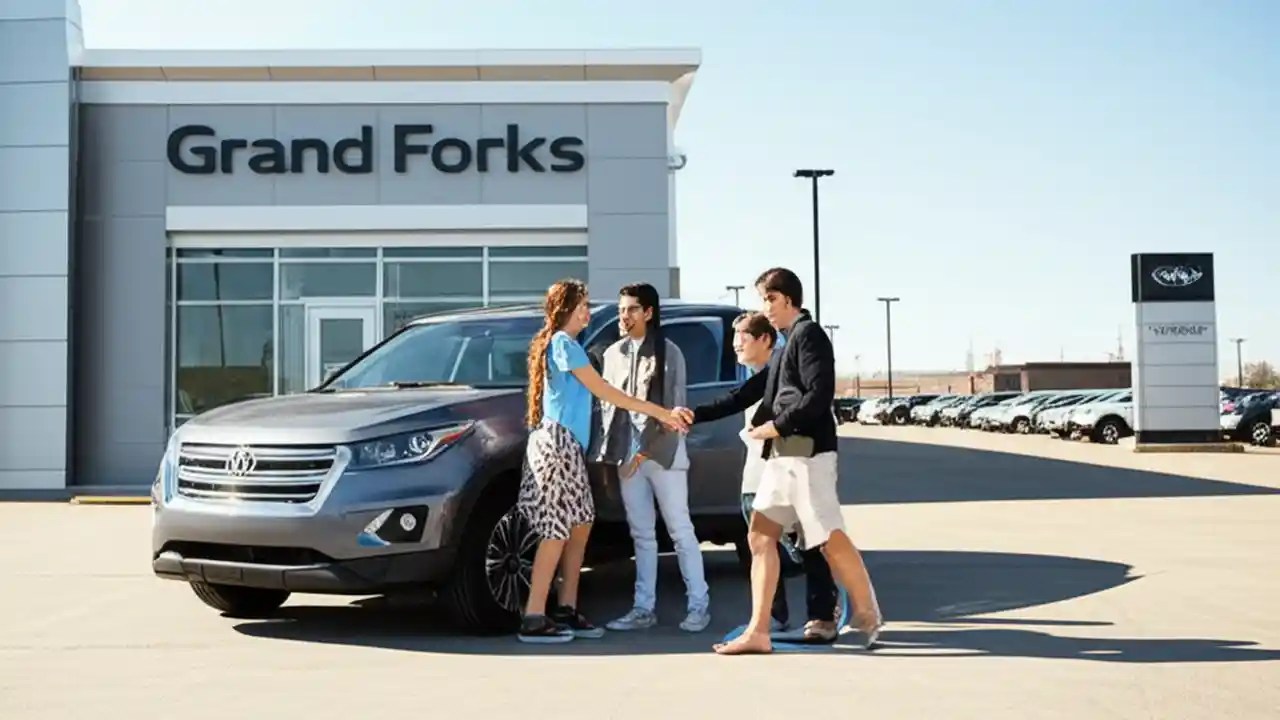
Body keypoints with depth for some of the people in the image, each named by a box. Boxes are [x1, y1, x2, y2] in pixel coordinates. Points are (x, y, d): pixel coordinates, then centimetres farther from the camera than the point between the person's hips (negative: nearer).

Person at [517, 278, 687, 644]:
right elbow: (605, 392, -13)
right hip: (557, 443, -10)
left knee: (580, 526, 9)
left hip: (565, 445, 10)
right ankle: (534, 619, -6)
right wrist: (658, 412, -10)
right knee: (557, 531, -8)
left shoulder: (556, 343, 19)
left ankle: (566, 610, 12)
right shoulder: (564, 344, -11)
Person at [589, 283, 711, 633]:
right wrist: (601, 448, 3)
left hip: (662, 453, -5)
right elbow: (607, 404, 13)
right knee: (641, 534, 9)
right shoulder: (613, 353, 11)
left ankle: (698, 605, 6)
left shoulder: (668, 352, -5)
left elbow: (673, 407, -9)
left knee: (680, 530, 0)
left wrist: (646, 450, -13)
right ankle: (643, 608, 13)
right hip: (627, 454, 5)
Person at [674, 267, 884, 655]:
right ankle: (758, 631, 4)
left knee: (831, 539, -6)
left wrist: (776, 426, -13)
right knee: (760, 536, 4)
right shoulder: (787, 345, 23)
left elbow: (820, 395, -17)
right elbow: (750, 392, 22)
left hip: (807, 453, -10)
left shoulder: (808, 334, -5)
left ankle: (869, 617, 10)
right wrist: (696, 415, 16)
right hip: (783, 456, 10)